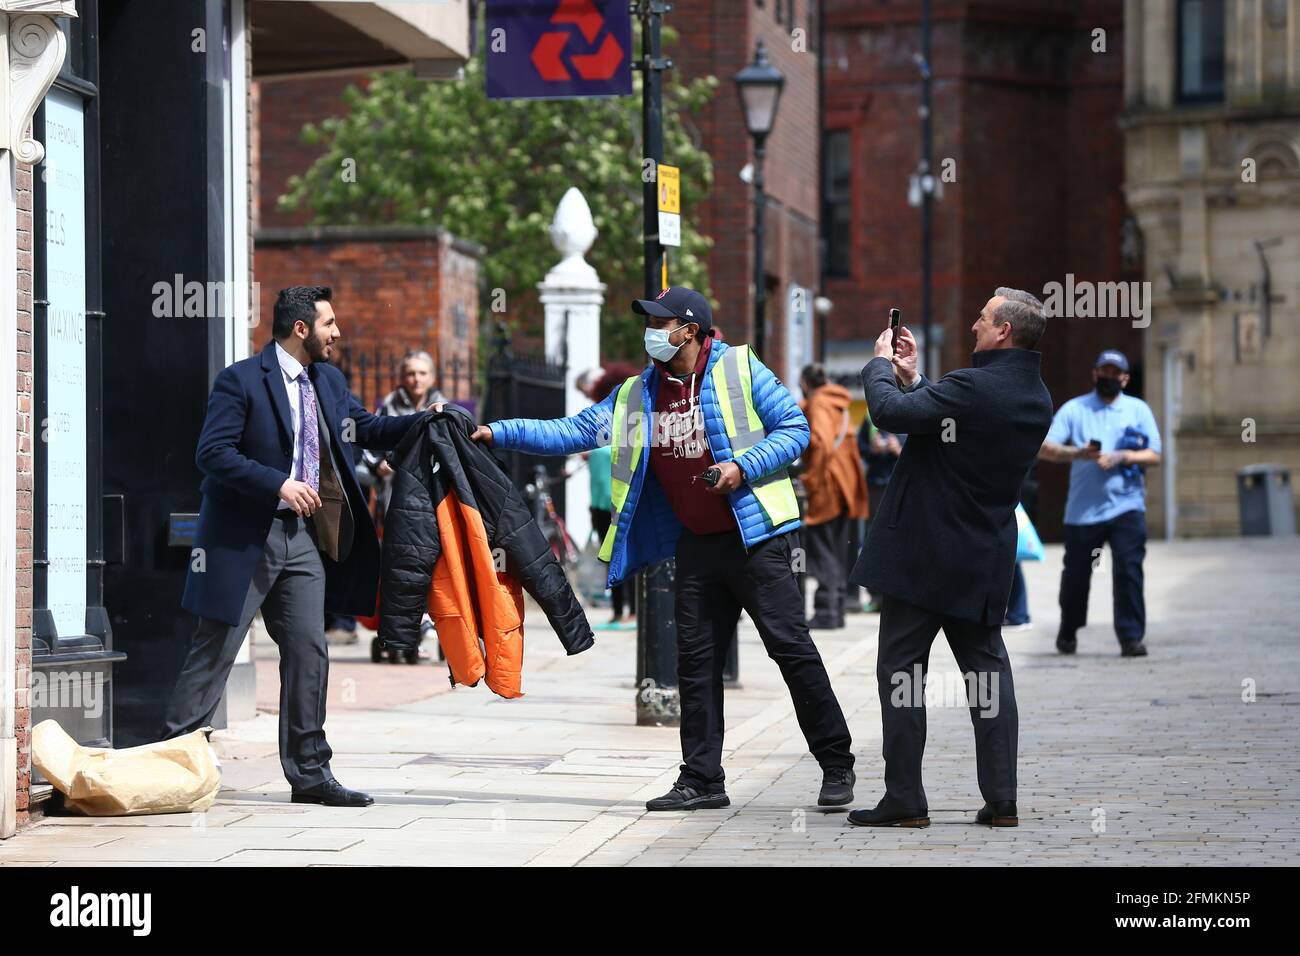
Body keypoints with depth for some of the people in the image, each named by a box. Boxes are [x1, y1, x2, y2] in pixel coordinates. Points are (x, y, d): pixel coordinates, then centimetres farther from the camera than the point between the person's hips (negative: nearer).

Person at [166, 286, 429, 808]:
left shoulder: (328, 380, 13)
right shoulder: (241, 381, -10)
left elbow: (366, 428, 22)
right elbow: (213, 453, -16)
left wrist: (424, 421, 6)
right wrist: (278, 485, -23)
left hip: (304, 535, 7)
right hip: (246, 536, -7)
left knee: (309, 653, 5)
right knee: (214, 651, -3)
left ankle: (309, 773, 11)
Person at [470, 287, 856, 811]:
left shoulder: (740, 368, -5)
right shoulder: (638, 394, 10)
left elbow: (795, 428, -4)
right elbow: (572, 431, 9)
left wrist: (744, 466, -18)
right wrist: (499, 432, 0)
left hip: (755, 537, -6)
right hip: (697, 545, 6)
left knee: (791, 646, -6)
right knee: (696, 660, 5)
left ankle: (837, 766, 2)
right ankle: (702, 778, 11)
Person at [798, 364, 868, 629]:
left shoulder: (818, 403, -10)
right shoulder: (838, 404, 18)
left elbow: (821, 441, -22)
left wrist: (811, 478, -20)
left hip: (827, 487, -9)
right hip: (844, 486, 9)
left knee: (822, 548, -8)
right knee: (836, 550, 13)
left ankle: (826, 610, -13)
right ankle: (836, 610, 15)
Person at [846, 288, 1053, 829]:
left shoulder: (973, 387, -21)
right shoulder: (1036, 399, 8)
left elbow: (890, 412, -22)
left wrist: (881, 364, -4)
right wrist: (911, 377, 14)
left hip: (924, 555, -8)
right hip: (986, 560, 8)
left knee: (901, 670, 1)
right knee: (987, 669, 11)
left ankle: (905, 800, 2)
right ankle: (1001, 800, 8)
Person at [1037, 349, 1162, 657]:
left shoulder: (1138, 410, 12)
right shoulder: (1074, 409, 8)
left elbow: (1154, 455, 5)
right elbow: (1044, 448, -2)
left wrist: (1121, 457, -13)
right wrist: (1078, 453, -20)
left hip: (1126, 505, 0)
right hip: (1082, 509, 0)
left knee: (1129, 570, -12)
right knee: (1076, 573, 7)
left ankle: (1131, 637, -9)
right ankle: (1068, 632, 27)